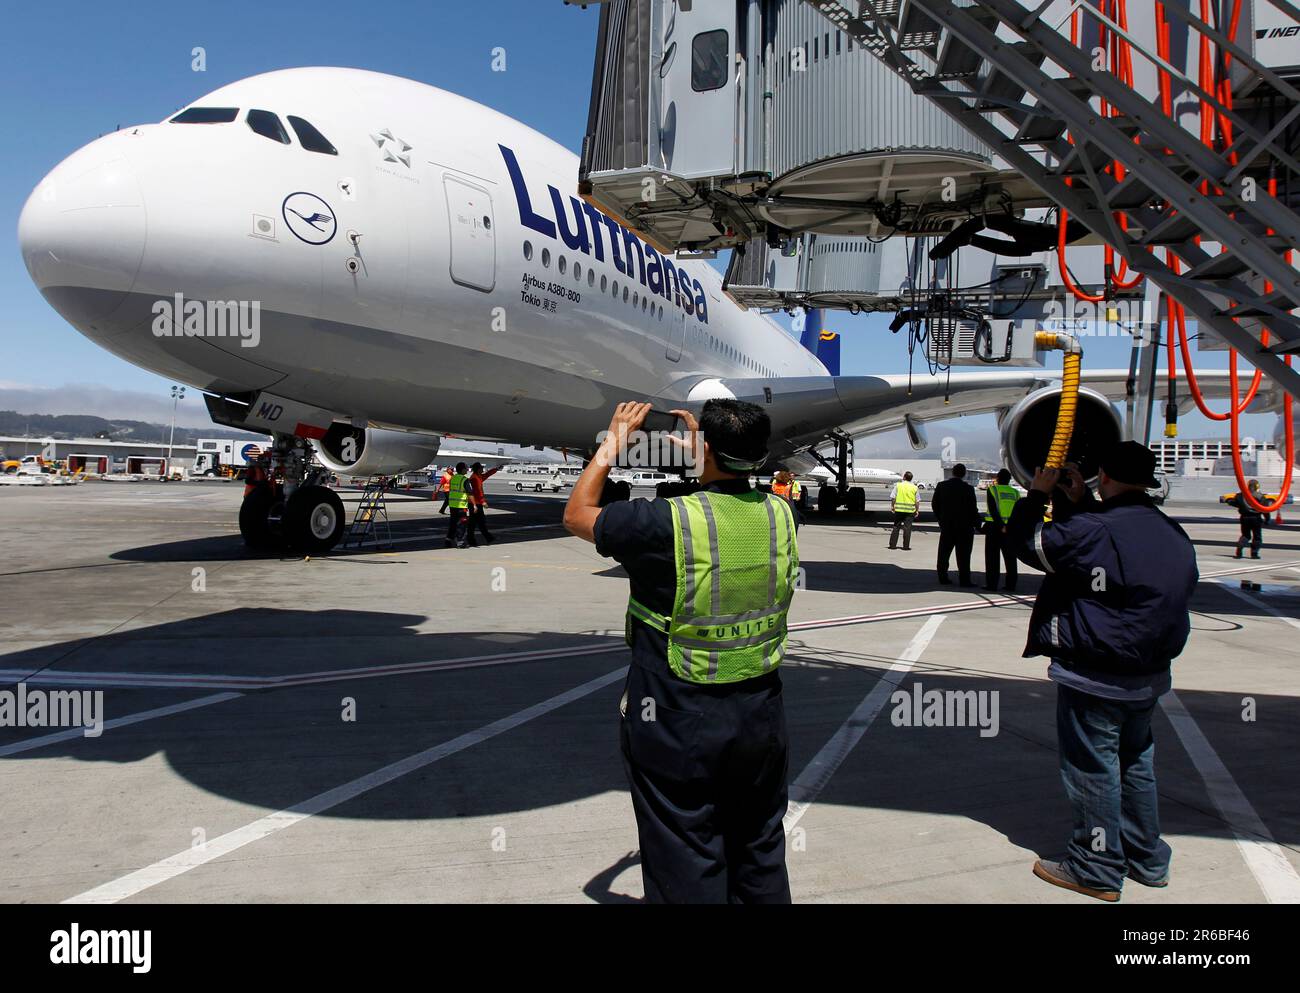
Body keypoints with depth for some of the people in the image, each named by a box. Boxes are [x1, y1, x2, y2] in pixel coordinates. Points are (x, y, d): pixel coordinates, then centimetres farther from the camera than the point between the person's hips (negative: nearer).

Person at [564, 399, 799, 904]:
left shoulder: (664, 522, -22)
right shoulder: (779, 514, -6)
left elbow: (577, 515, -3)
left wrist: (613, 441, 7)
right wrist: (697, 453, 26)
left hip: (678, 724, -5)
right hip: (762, 712, 5)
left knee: (689, 875, 11)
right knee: (761, 858, 22)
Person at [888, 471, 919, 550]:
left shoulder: (898, 485, -2)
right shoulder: (914, 487, 1)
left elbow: (893, 497, -4)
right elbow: (917, 501, 2)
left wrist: (892, 506, 7)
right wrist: (916, 511, 10)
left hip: (898, 509, 0)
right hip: (910, 510, 0)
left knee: (896, 527, 9)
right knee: (907, 528, 2)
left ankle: (892, 545, 10)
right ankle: (906, 546, 1)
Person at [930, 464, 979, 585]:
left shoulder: (941, 486, -1)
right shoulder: (968, 488, -12)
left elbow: (934, 504, 6)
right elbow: (973, 509, -9)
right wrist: (977, 524, 2)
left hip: (946, 526, 3)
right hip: (964, 526, -3)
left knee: (944, 553, 12)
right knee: (963, 555, 2)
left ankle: (943, 577, 14)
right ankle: (964, 580, 2)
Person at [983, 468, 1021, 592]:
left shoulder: (992, 490, -4)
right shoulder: (1015, 493, 8)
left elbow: (993, 510, -15)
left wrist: (1001, 526, -18)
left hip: (994, 527, -4)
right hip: (1011, 529, 4)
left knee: (992, 557, 1)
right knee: (1010, 558, 9)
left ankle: (991, 583, 1)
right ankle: (1010, 585, 10)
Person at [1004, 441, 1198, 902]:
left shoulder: (1094, 531, -22)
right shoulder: (1172, 534, 5)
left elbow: (1026, 541, -12)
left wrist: (1038, 492, 2)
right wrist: (1081, 503, 21)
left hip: (1096, 678, -8)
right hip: (1150, 674, 9)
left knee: (1092, 769, 4)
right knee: (1135, 763, 21)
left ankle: (1098, 871, 15)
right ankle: (1147, 860, 34)